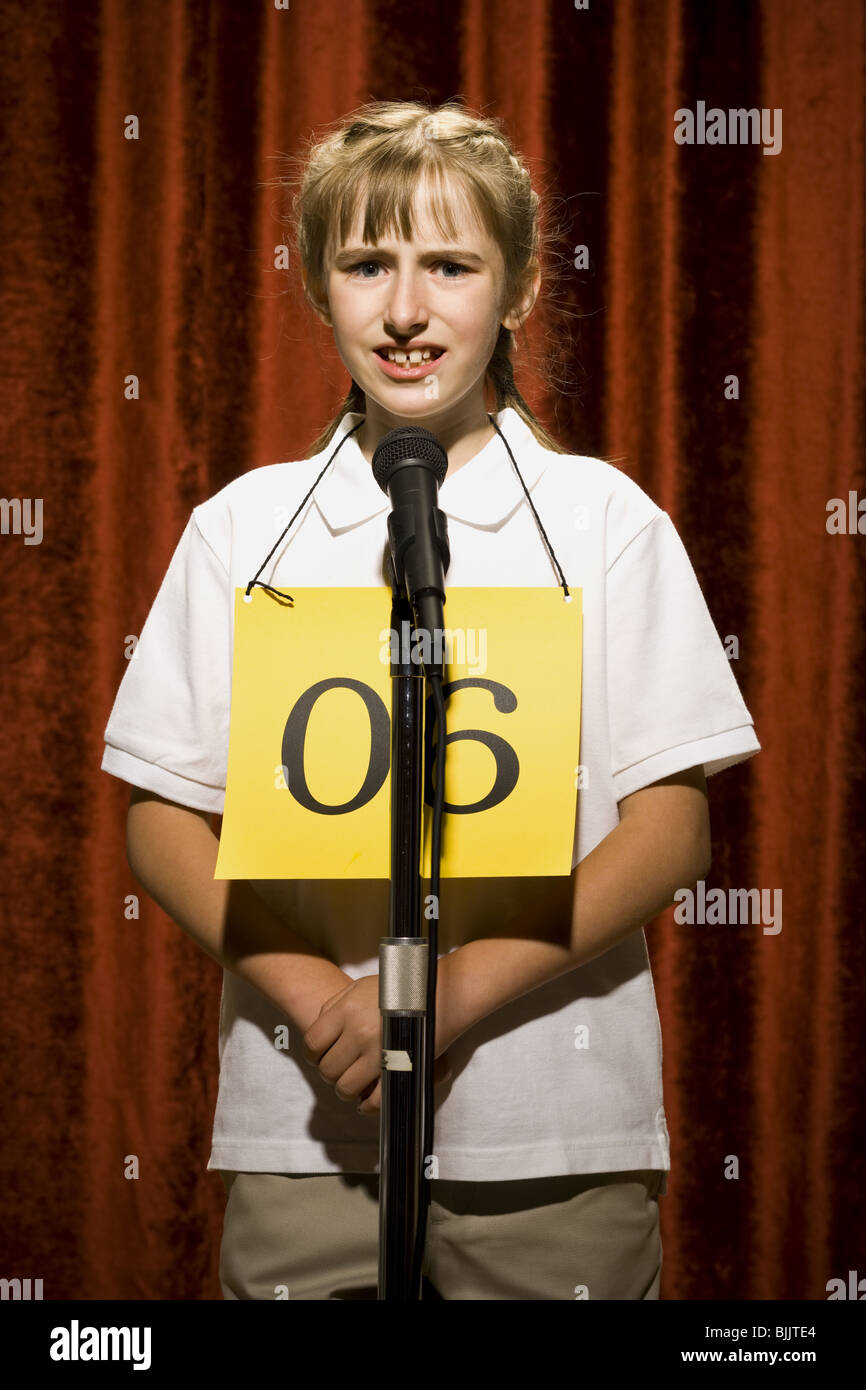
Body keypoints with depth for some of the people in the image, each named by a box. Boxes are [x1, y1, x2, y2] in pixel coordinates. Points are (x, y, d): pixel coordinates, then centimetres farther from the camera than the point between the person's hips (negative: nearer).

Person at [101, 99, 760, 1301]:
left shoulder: (605, 518, 1)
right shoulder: (243, 528, 6)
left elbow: (671, 830, -3)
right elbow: (163, 819, 5)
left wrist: (454, 989, -15)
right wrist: (307, 990, -12)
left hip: (554, 1132, -1)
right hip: (300, 1122, 1)